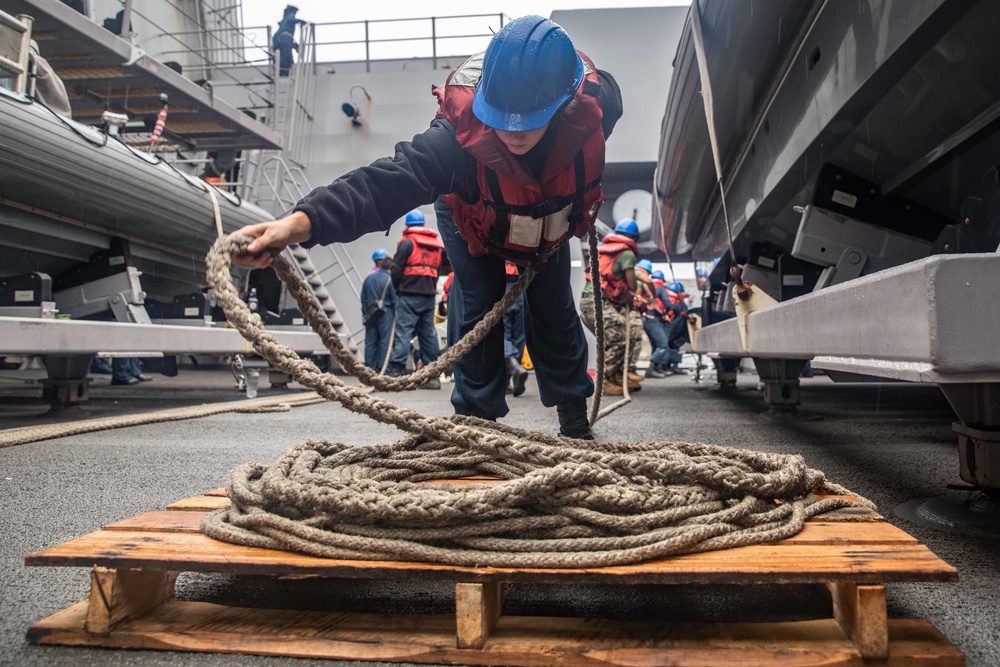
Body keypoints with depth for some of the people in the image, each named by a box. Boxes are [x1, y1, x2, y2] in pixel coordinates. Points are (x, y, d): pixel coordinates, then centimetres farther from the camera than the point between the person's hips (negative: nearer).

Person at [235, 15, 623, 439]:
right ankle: (477, 419, 10)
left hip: (548, 220, 3)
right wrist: (301, 223, -75)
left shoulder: (595, 104, -35)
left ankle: (574, 415, 24)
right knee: (479, 312, -7)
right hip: (472, 219, -2)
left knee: (555, 310, 7)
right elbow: (389, 180, -58)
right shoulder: (460, 136, -45)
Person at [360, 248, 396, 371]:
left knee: (370, 341, 8)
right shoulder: (389, 279, -9)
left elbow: (363, 298, 12)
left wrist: (365, 313, 20)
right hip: (385, 314, -5)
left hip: (370, 314, 5)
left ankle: (369, 367, 10)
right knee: (385, 341, -2)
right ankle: (383, 368, -4)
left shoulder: (368, 278, 7)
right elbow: (395, 300, -8)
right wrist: (395, 315, 1)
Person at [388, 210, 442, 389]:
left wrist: (398, 288, 10)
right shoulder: (436, 243, 16)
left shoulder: (407, 242, -4)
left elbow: (396, 269, -5)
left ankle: (397, 372, -14)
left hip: (409, 295, -6)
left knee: (403, 332, -8)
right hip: (429, 295, 6)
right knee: (428, 334, 8)